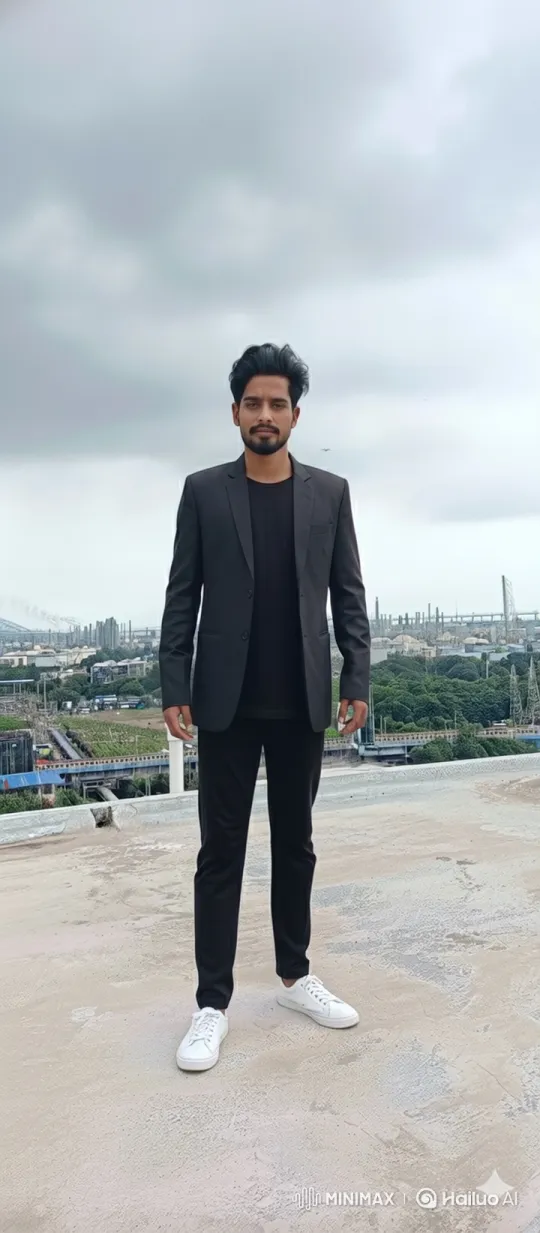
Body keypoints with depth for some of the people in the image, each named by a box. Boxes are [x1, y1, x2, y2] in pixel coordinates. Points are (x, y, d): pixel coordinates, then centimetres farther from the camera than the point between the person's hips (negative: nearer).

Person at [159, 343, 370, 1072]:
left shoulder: (330, 493, 6)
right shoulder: (204, 492, 3)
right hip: (227, 702, -1)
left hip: (302, 703, 2)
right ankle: (213, 1002, 15)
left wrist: (358, 681, -3)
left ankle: (294, 975, 30)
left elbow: (348, 595, 5)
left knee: (296, 843, 14)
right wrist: (174, 688, -6)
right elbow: (182, 597, 0)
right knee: (221, 850, 5)